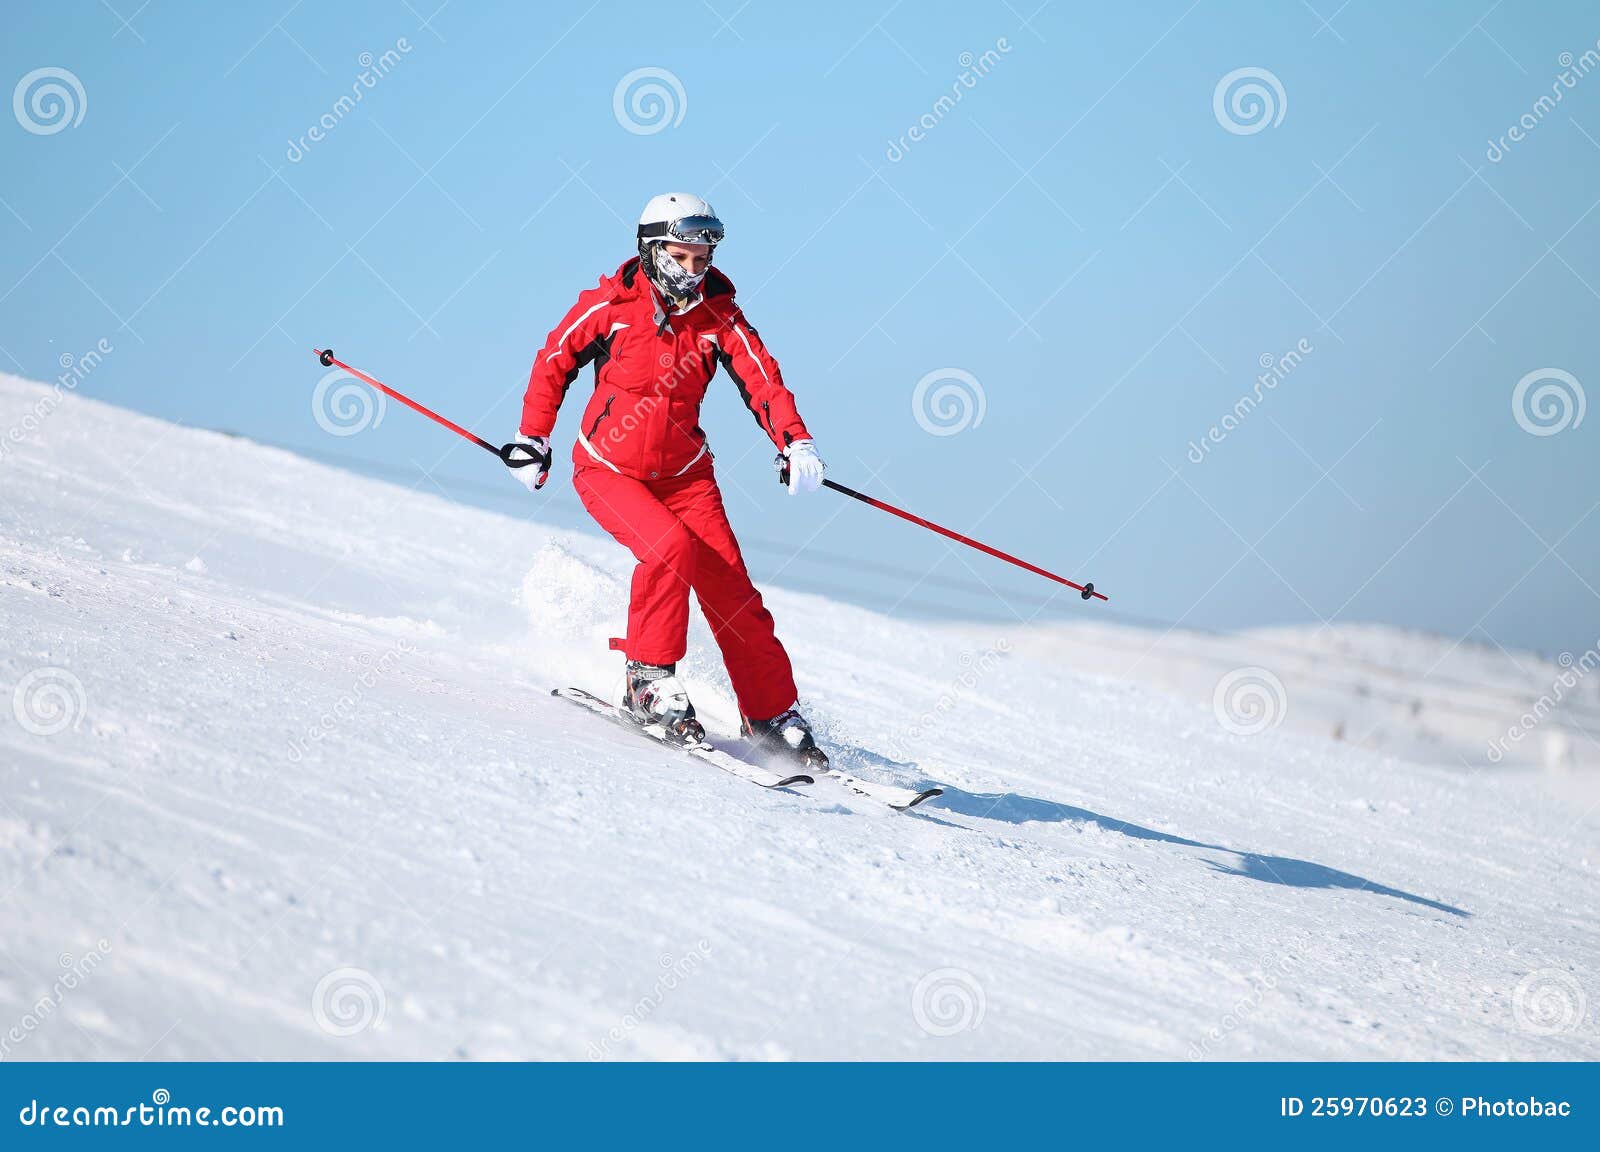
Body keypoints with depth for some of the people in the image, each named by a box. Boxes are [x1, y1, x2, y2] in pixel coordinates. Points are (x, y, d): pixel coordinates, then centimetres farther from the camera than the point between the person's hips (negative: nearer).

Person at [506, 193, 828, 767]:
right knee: (670, 546, -30)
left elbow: (760, 378, -12)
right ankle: (649, 677, -14)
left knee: (730, 590, -9)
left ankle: (773, 715, 1)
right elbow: (555, 361, 3)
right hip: (607, 467, -3)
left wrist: (794, 442, -28)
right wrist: (532, 439, 4)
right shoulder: (610, 305, -10)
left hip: (685, 473, 3)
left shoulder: (717, 315, -4)